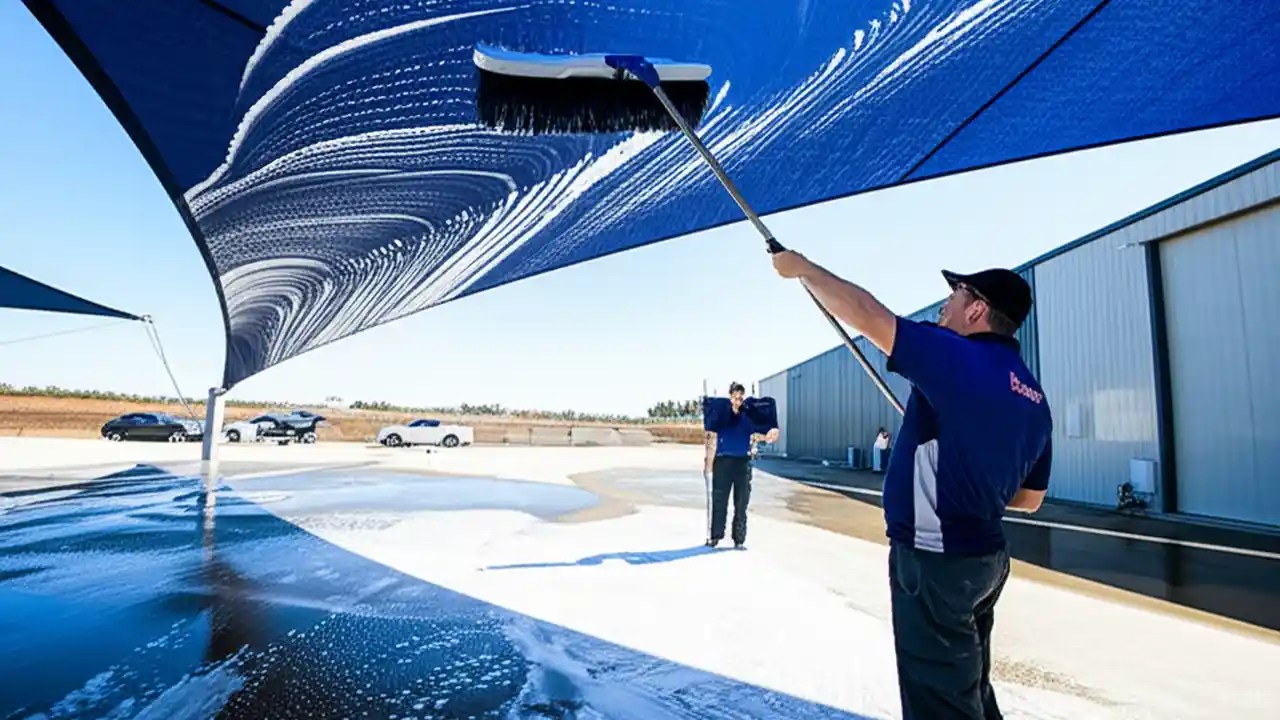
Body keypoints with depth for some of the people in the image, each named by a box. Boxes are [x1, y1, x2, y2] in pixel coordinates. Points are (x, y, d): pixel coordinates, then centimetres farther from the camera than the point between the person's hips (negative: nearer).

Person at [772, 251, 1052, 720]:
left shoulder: (962, 360, -19)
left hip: (935, 560, -9)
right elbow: (1030, 498, 13)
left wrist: (801, 267, -8)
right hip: (983, 556, 9)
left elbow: (864, 314, -21)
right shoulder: (1034, 398, 7)